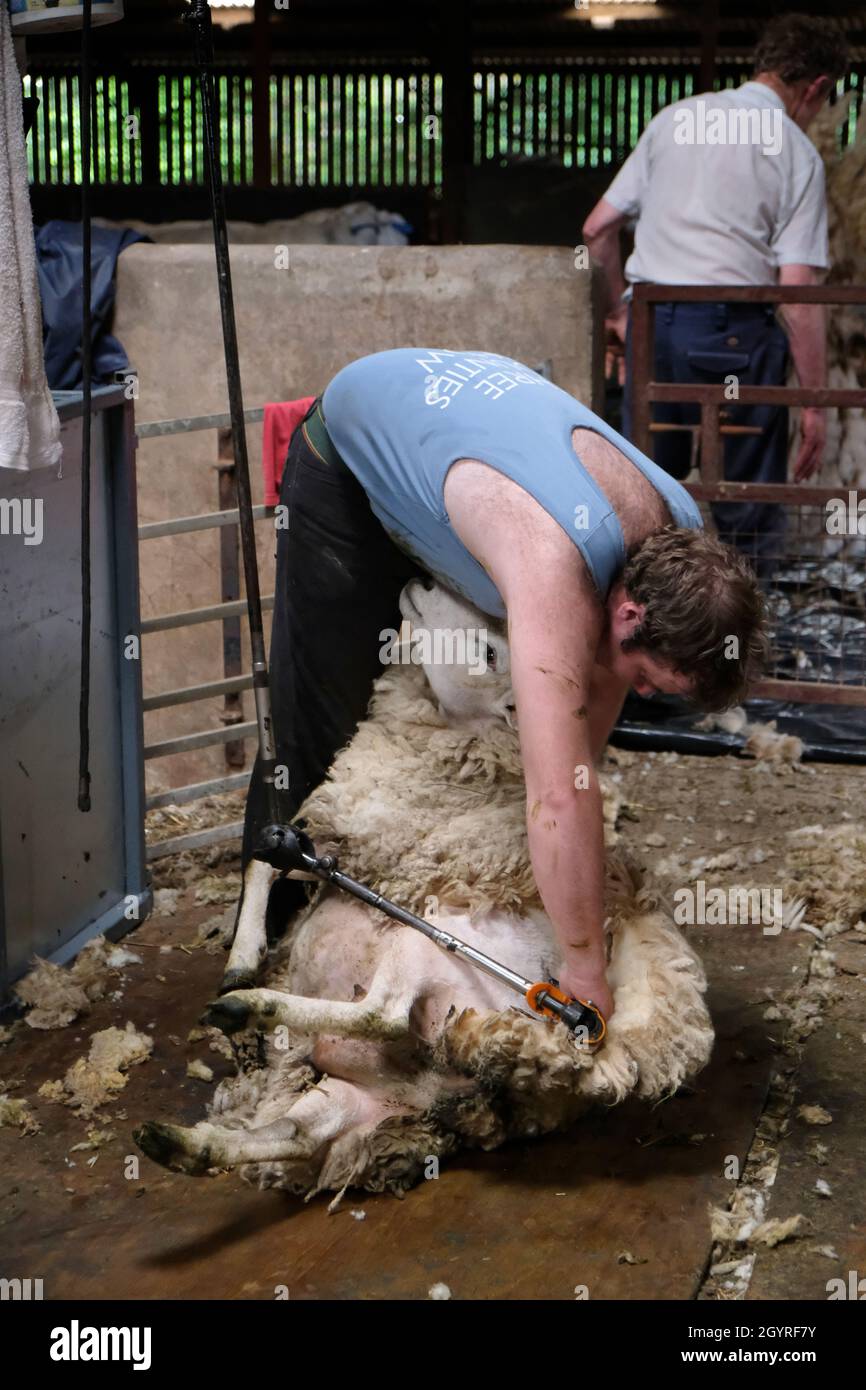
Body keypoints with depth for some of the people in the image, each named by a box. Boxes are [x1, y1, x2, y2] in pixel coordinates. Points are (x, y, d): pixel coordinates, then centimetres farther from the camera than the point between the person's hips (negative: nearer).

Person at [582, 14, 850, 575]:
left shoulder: (673, 118, 12)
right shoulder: (797, 153, -1)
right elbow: (798, 291, -7)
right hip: (734, 331, -4)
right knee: (750, 510, 4)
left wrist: (620, 310, 26)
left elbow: (598, 228, 13)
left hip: (650, 324, 5)